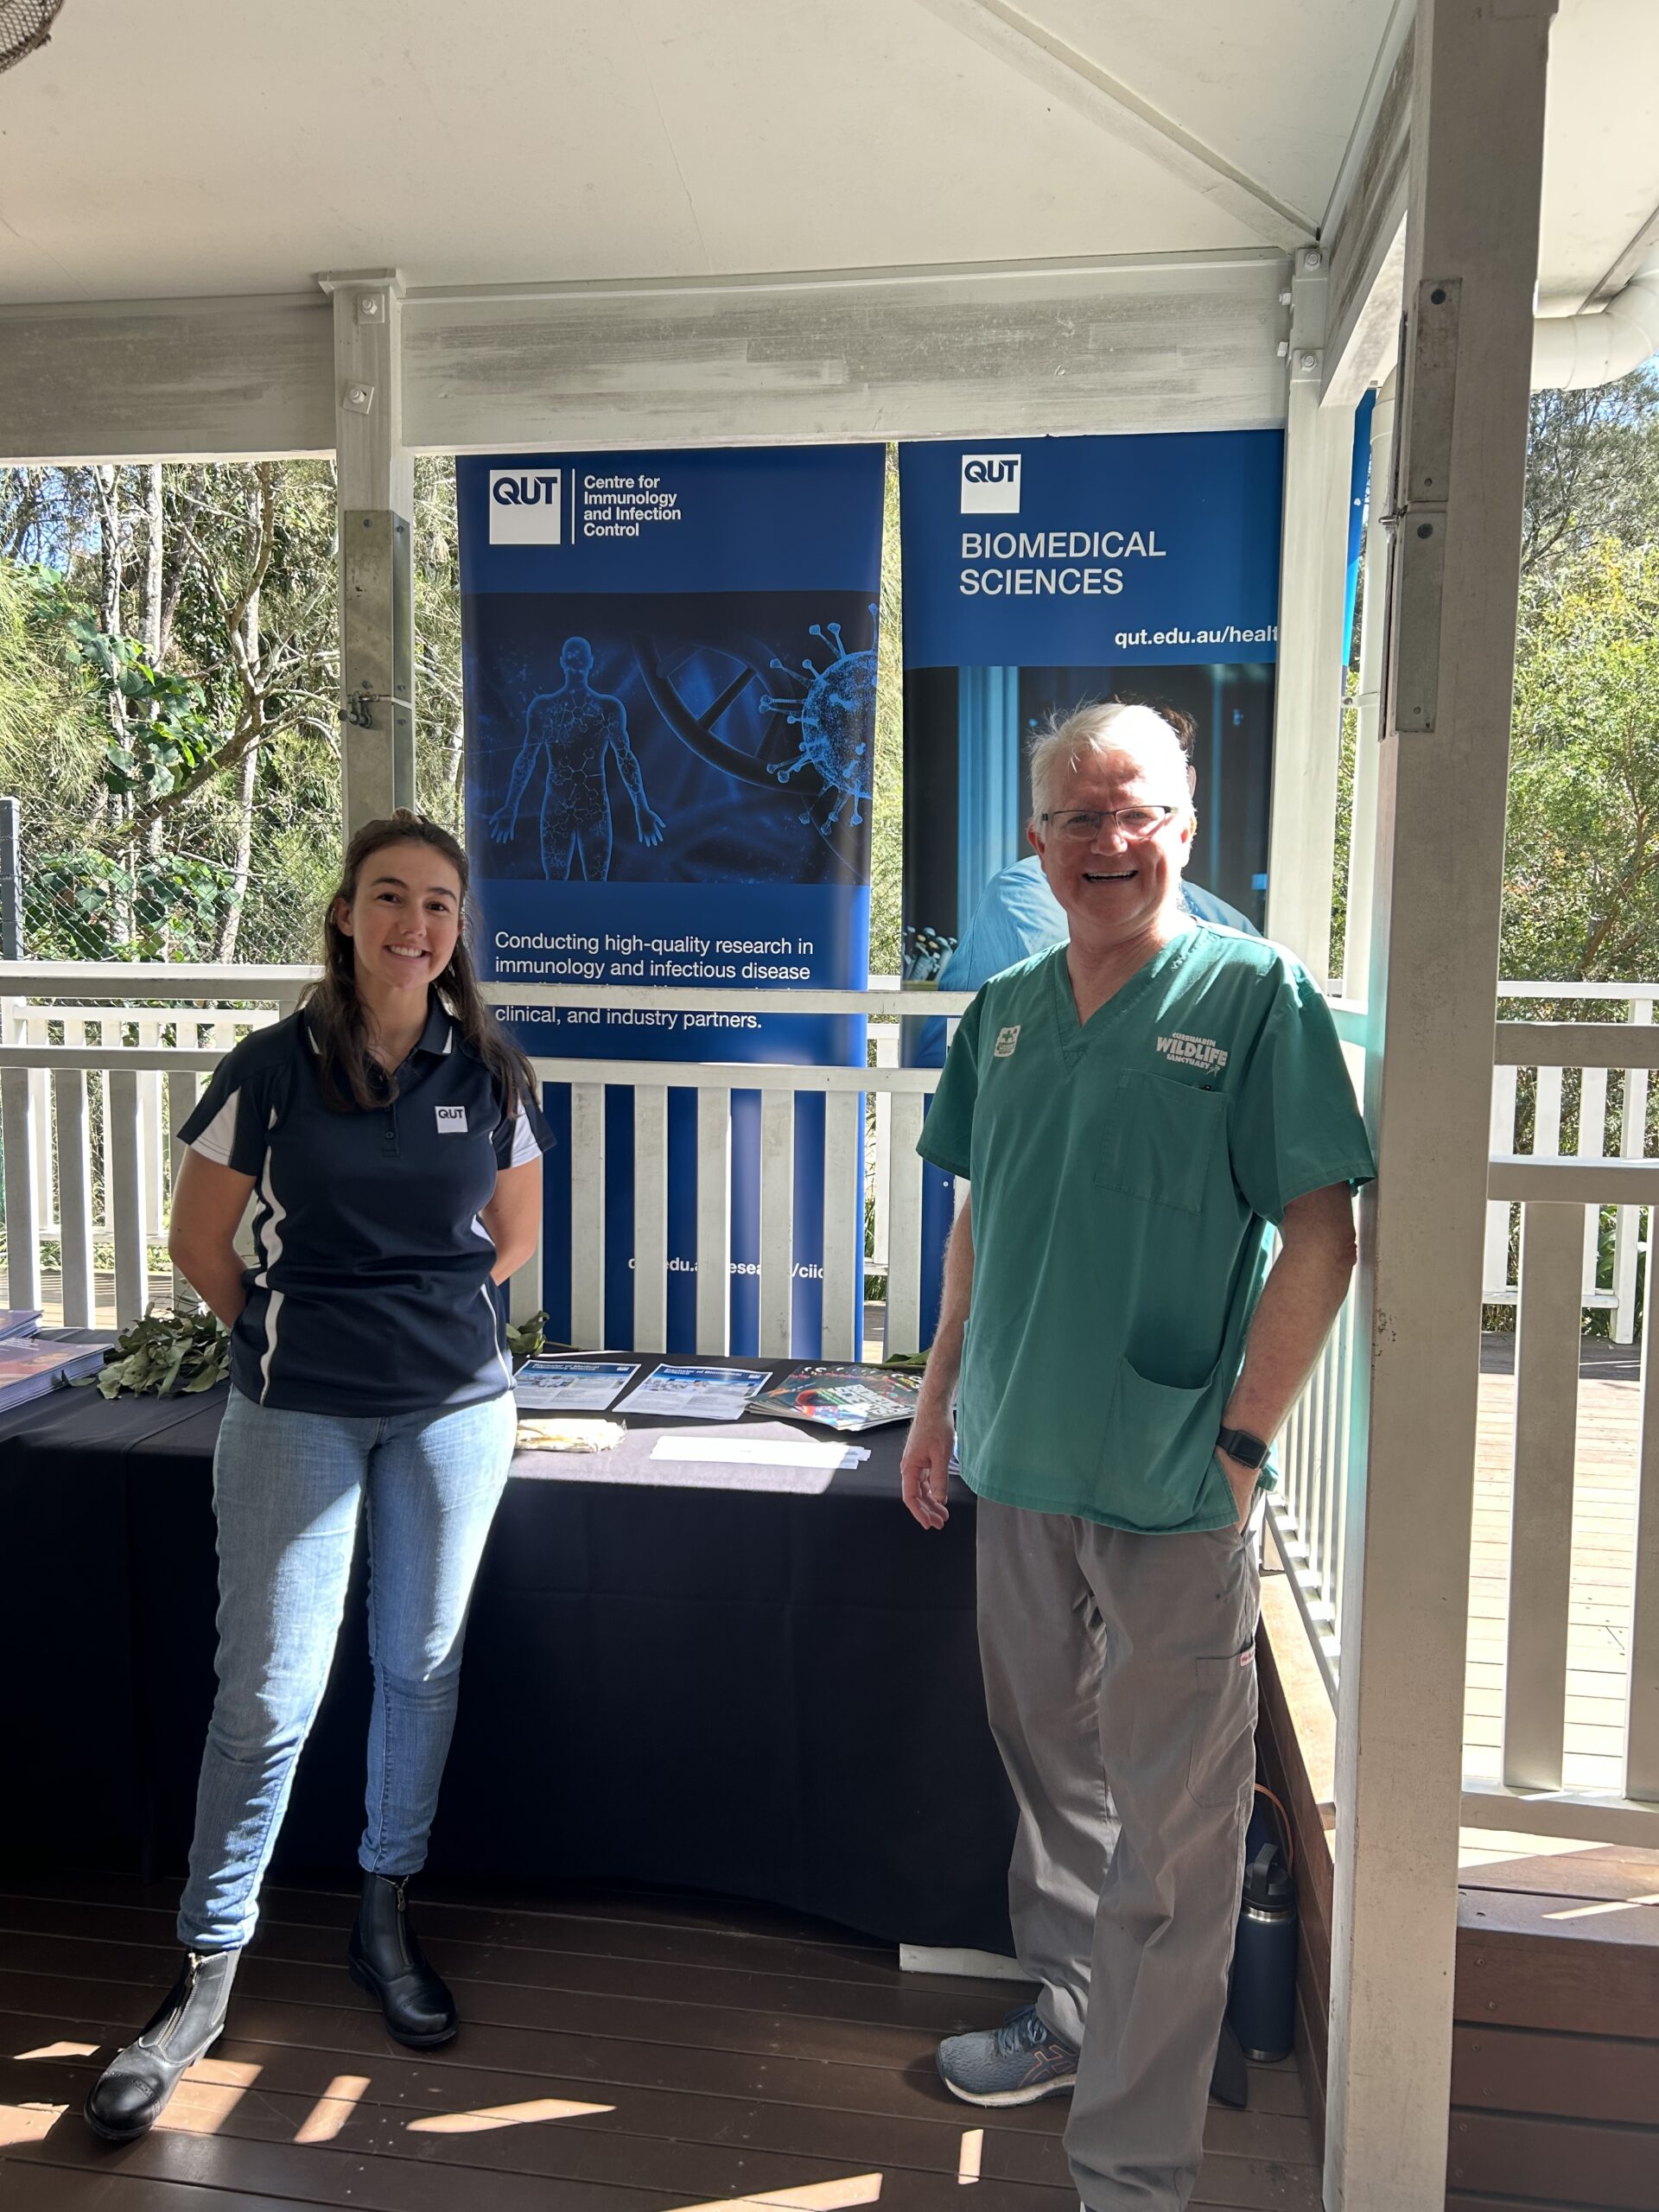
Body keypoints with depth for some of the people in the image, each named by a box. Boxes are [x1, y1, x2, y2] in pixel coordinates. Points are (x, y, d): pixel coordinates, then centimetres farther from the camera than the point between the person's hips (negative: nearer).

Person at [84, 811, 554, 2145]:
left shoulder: (490, 1073, 0)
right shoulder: (274, 1069, -6)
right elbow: (199, 1241, 3)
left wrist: (426, 1316, 9)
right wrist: (289, 1331, 5)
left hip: (454, 1405, 2)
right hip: (298, 1413, -2)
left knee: (421, 1665, 12)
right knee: (270, 1690, 0)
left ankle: (387, 1921, 31)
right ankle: (208, 1972, 18)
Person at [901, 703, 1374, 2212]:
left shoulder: (1256, 993, -9)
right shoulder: (1004, 1012, 7)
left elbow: (1321, 1233, -11)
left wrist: (1240, 1440, -15)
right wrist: (943, 1397, 13)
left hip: (1173, 1483, -6)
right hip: (1018, 1466, 6)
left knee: (1167, 1830, 4)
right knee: (1050, 1759, 22)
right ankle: (1068, 2015, 44)